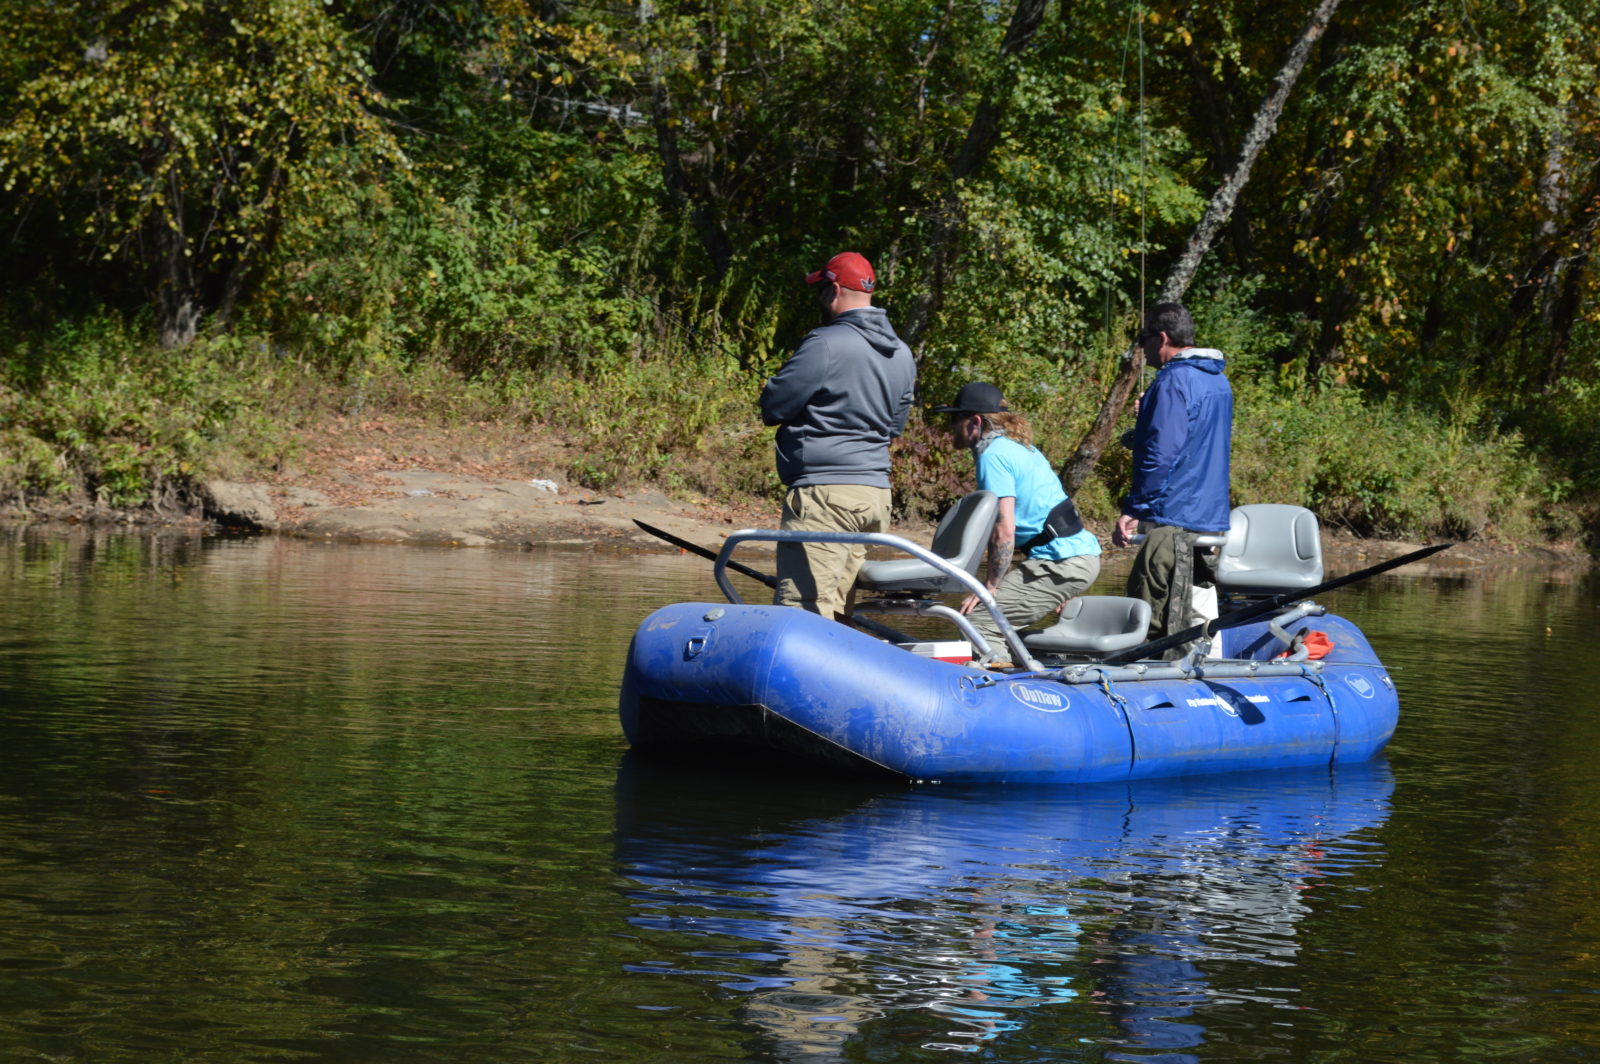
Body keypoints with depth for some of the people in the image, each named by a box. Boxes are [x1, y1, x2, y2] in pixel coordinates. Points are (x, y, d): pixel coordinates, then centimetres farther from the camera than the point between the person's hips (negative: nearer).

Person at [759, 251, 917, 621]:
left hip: (825, 493, -9)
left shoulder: (826, 344, -13)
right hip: (876, 492, 9)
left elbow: (773, 407, -10)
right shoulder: (902, 355, 15)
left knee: (801, 609, -12)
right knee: (832, 610, 12)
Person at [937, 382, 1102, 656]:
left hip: (1063, 562, -10)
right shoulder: (1020, 448, 20)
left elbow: (1004, 531, -17)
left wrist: (989, 587, -11)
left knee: (978, 619, -15)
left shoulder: (993, 455, -10)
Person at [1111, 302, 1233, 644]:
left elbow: (1160, 453, -19)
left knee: (1155, 625, -9)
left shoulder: (1174, 381, -13)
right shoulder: (1219, 381, 17)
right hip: (1212, 519, 10)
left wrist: (1132, 511, -16)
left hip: (1173, 518, -10)